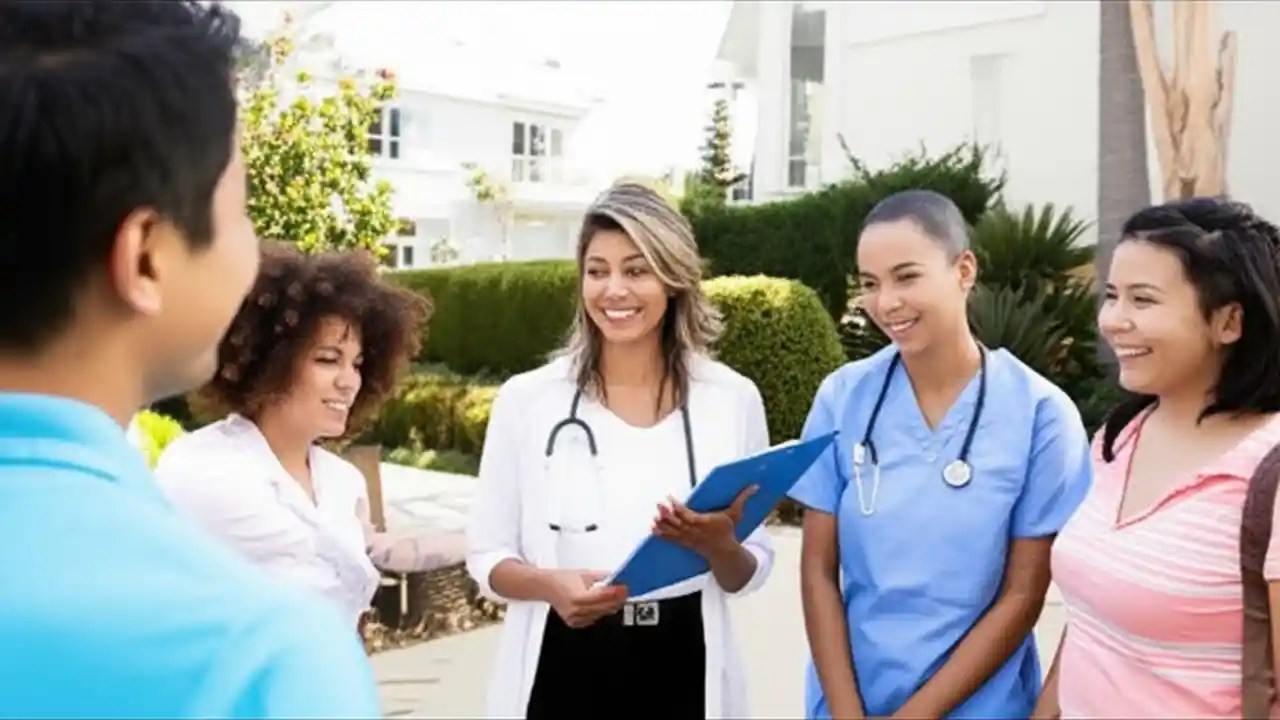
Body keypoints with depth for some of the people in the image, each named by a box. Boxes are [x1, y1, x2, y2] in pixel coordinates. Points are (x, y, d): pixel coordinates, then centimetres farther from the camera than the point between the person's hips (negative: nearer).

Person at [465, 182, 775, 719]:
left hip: (682, 674, 1)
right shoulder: (526, 398, -5)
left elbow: (748, 574, 4)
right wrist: (549, 584, -18)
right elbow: (487, 555, 1)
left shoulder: (733, 399, -4)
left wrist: (717, 545, -17)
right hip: (560, 673, 0)